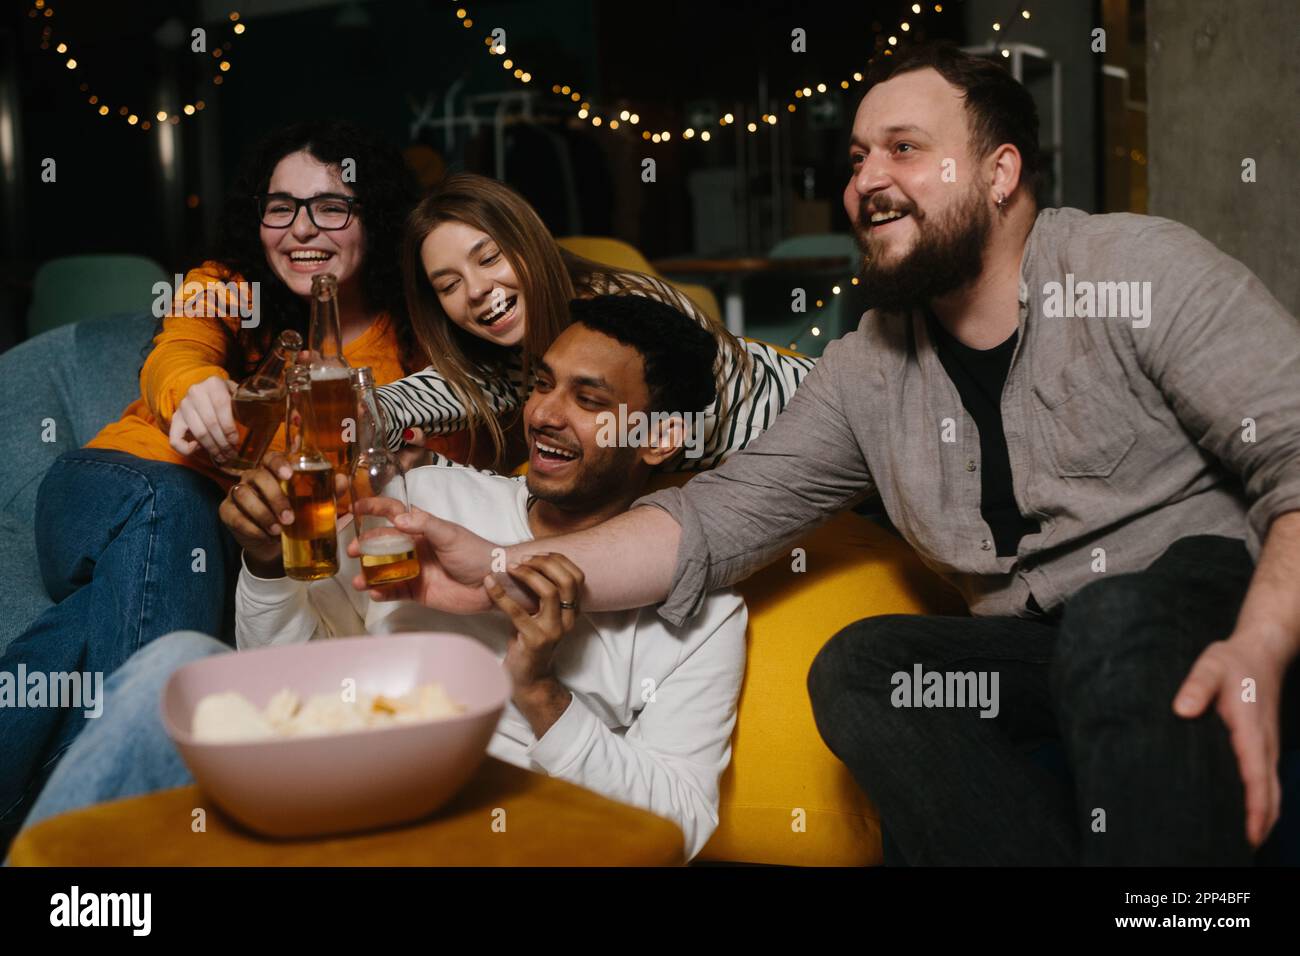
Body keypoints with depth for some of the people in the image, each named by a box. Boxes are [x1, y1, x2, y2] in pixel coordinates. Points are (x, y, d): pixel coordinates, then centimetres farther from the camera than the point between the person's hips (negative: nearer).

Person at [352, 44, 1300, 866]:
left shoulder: (1144, 271, -7)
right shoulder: (867, 373, 6)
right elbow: (719, 518, 2)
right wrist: (503, 568, -10)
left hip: (1207, 611, -4)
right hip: (1047, 657, 5)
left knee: (1115, 616, -35)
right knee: (858, 667, -20)